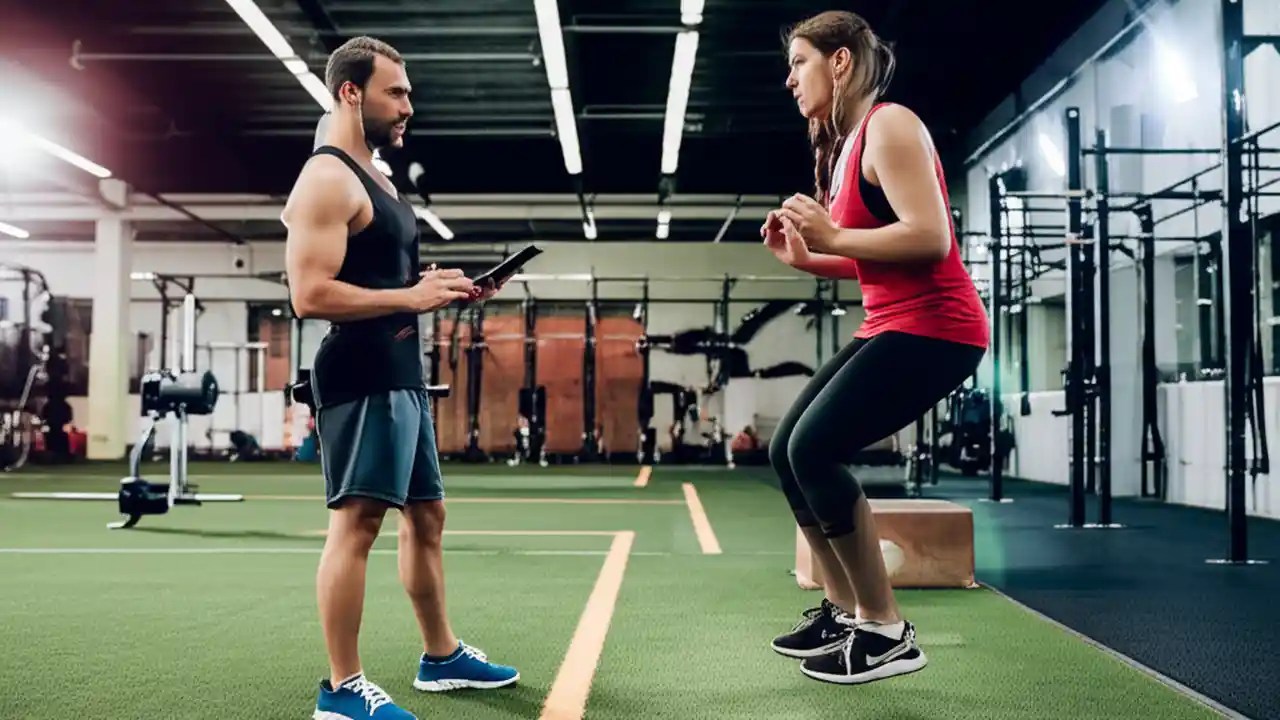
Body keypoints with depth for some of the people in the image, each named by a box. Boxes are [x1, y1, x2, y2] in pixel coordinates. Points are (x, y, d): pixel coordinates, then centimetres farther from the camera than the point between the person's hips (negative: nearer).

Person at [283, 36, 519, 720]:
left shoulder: (376, 179, 19)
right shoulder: (326, 180, -13)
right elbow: (309, 294, -22)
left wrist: (440, 288, 9)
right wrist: (411, 297, -19)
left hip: (401, 374, 11)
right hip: (361, 376, -11)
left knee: (426, 515, 15)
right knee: (355, 522, -8)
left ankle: (441, 656, 27)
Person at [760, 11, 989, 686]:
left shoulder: (889, 126, -11)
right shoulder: (845, 144, 17)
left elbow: (931, 239, -23)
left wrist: (834, 236, -19)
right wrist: (804, 257, 8)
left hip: (933, 327, -10)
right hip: (890, 326, 10)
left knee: (815, 449, -16)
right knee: (787, 448, 7)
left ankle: (886, 632, -6)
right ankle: (844, 610, 16)